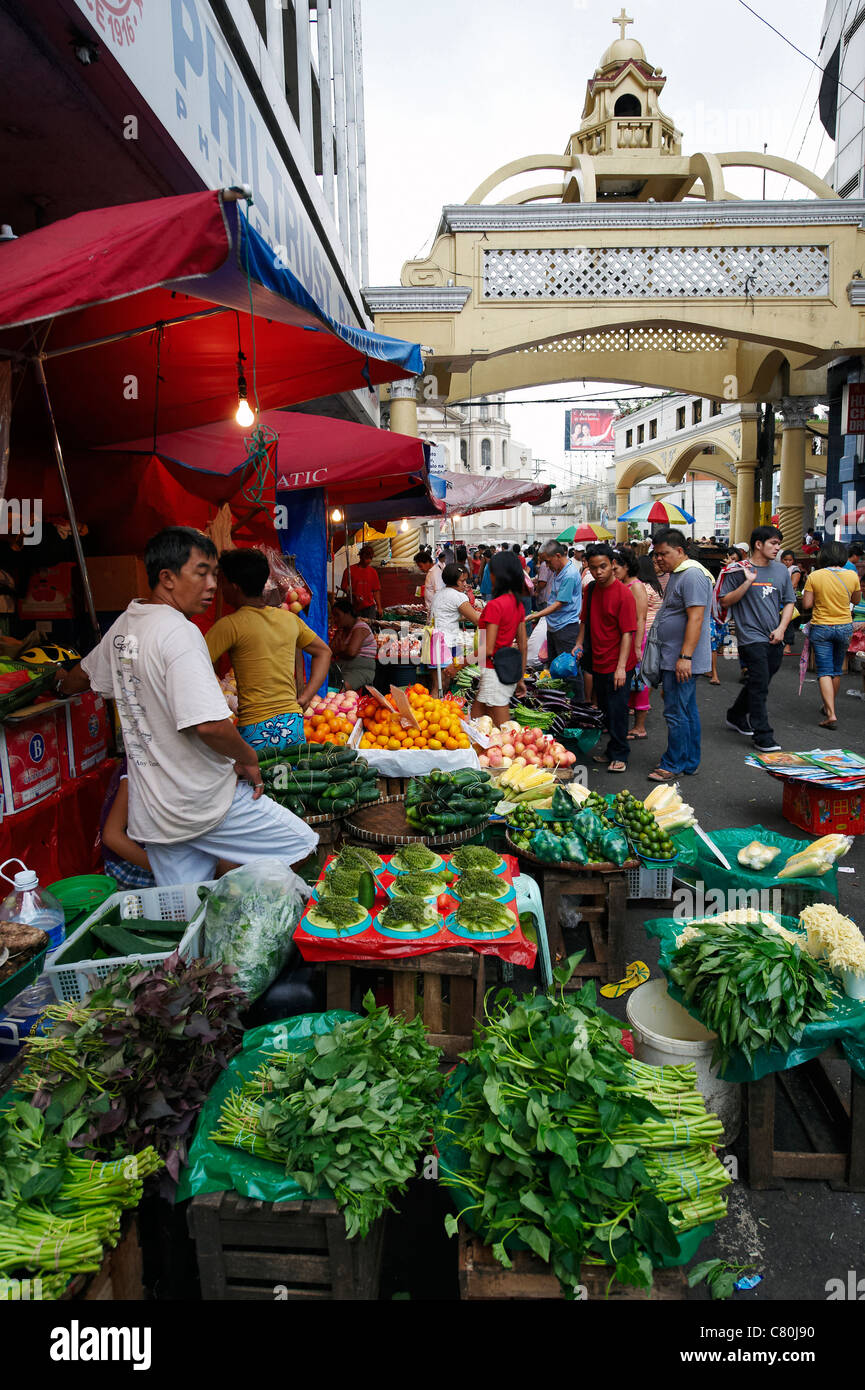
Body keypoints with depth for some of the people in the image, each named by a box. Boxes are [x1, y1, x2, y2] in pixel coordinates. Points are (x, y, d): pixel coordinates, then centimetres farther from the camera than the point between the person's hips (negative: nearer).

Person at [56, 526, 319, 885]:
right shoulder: (179, 632, -19)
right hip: (207, 802, -8)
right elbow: (210, 725, -29)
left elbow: (84, 675, 29)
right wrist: (248, 759, -10)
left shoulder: (122, 626, 8)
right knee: (304, 848, 3)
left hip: (151, 813, 8)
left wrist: (61, 682, 53)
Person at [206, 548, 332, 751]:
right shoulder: (289, 619, 10)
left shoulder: (229, 625, -7)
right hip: (294, 721, 6)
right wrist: (305, 697, 15)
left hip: (256, 728, -6)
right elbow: (323, 651, 21)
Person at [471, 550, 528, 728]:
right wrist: (520, 679, 19)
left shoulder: (495, 605, -19)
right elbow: (523, 645, 11)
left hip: (495, 673, -9)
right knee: (475, 718, 19)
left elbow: (488, 649, -20)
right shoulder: (518, 603, 6)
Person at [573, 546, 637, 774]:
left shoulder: (624, 594, -16)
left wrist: (621, 667, -21)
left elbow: (627, 633, -17)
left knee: (617, 709, -1)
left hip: (617, 665, -7)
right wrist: (579, 644, 8)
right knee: (605, 708, 15)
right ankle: (611, 750, 28)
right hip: (598, 662, 7)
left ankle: (619, 755, 13)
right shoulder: (591, 590, 5)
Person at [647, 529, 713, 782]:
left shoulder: (692, 575, -16)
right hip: (674, 659, 11)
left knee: (676, 712, -5)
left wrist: (685, 657, -26)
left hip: (682, 661, -11)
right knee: (688, 710, 15)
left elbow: (695, 618, -23)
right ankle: (690, 762, 22)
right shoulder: (676, 575, 18)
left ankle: (673, 765, 3)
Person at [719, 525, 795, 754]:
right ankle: (763, 737, -6)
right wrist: (748, 582, -17)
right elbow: (724, 602, -6)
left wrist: (781, 628, 3)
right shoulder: (739, 570, -4)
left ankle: (736, 716, 37)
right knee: (760, 685, -10)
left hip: (774, 640, 6)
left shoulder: (781, 570, 11)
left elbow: (789, 602, 17)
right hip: (751, 637, -6)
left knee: (757, 683, 15)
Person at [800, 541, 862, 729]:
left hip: (821, 627, -3)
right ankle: (829, 706, 35)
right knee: (837, 670, 18)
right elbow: (856, 600, 11)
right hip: (844, 627, 3)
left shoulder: (814, 576, -12)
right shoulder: (852, 576, -5)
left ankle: (831, 714, -15)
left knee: (825, 671, -2)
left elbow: (806, 605, -10)